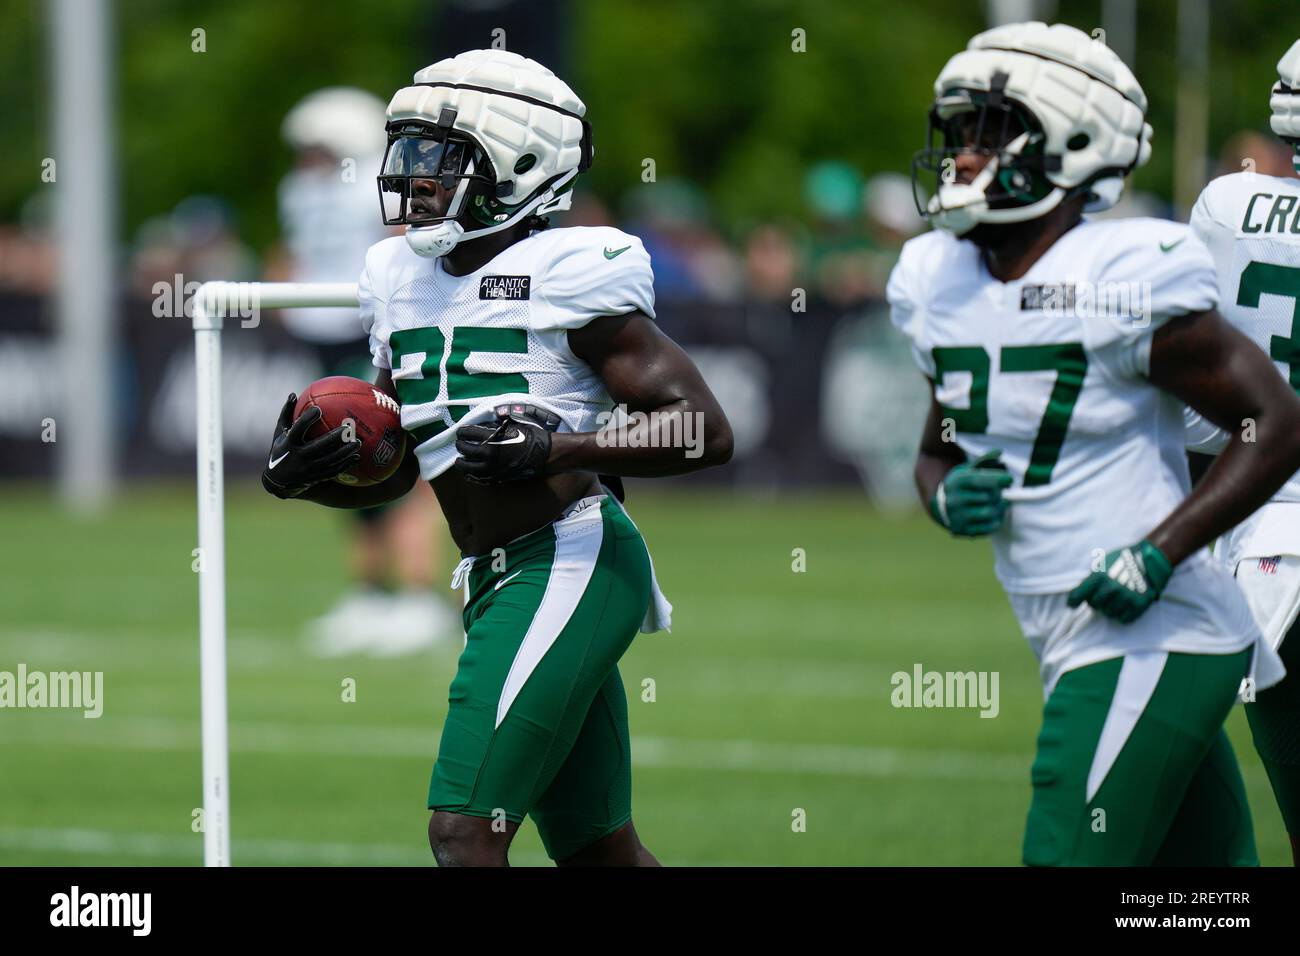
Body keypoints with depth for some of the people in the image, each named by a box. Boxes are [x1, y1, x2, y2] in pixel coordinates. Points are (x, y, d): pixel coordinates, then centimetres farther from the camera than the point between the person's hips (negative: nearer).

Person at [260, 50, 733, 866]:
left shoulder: (570, 273, -10)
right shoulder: (406, 280, 13)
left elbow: (707, 432, -12)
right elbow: (394, 467, 22)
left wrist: (555, 447, -21)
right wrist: (305, 473, 1)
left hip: (572, 563, -9)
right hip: (500, 581, 9)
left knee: (464, 832, -14)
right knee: (599, 850, 14)